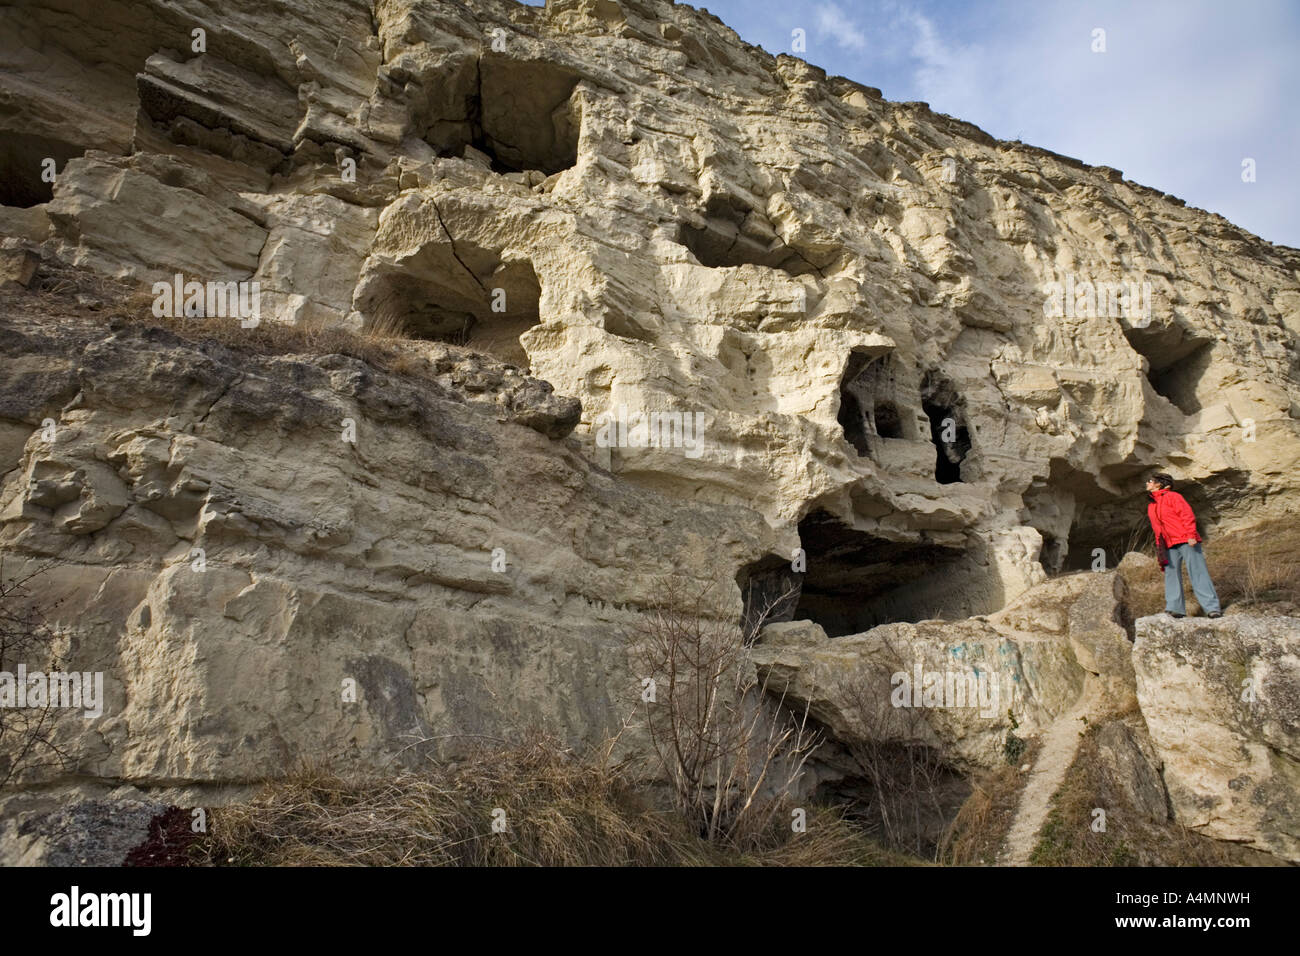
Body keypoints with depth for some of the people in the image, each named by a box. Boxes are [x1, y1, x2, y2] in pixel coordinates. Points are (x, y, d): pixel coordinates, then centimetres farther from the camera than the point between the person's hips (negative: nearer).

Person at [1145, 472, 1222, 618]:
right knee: (1171, 574, -2)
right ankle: (1175, 608, -4)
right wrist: (1159, 547, 9)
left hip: (1186, 541, -7)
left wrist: (1191, 535, -18)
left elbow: (1187, 515, -10)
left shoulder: (1172, 496, -1)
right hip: (1169, 546, 7)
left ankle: (1212, 608, -10)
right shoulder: (1151, 507, 20)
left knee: (1198, 573, -8)